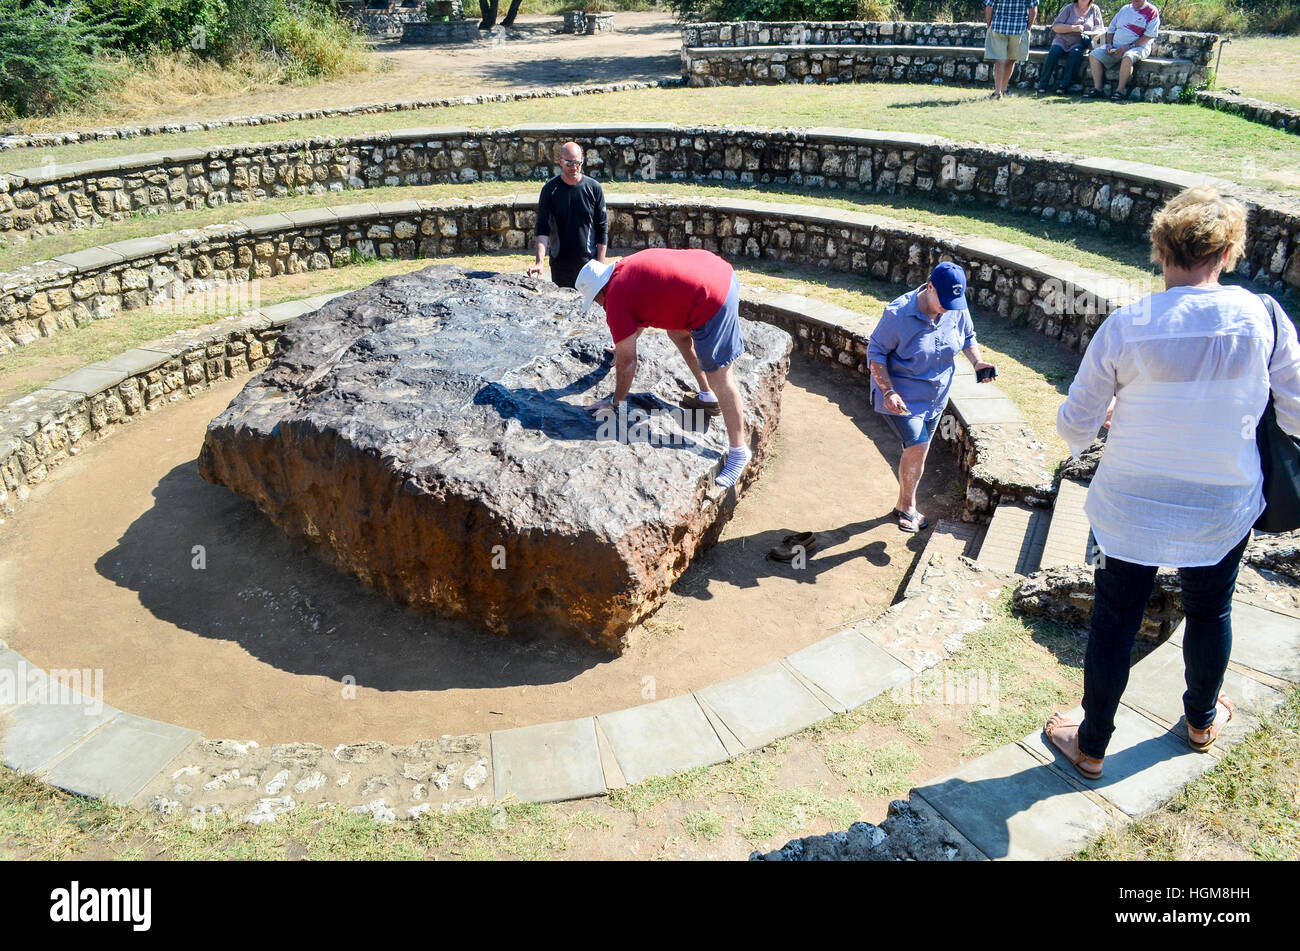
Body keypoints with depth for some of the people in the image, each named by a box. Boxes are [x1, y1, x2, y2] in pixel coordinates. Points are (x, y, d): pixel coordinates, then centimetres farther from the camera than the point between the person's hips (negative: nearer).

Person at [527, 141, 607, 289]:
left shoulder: (594, 188, -2)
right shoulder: (550, 189, -3)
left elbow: (602, 228, 1)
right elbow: (543, 228, -7)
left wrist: (600, 265, -3)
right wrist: (539, 261, -20)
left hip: (588, 263, 0)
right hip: (559, 265, 0)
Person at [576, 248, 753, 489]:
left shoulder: (616, 300, -5)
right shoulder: (625, 268, 20)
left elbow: (627, 362, -1)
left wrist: (615, 402, 11)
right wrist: (625, 344, 52)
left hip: (712, 299, -10)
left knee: (719, 378, -3)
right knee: (677, 332, 27)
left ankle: (739, 452, 4)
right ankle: (707, 396, 30)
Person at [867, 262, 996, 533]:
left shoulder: (958, 309, -7)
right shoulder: (899, 313, -23)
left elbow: (968, 337, 11)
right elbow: (876, 353, -16)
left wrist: (977, 361, -9)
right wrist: (888, 391, -26)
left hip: (936, 396, 6)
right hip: (902, 395, -6)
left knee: (916, 451, 14)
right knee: (917, 447, -18)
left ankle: (903, 504, 34)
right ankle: (908, 506, 4)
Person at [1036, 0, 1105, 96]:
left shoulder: (1094, 9, 9)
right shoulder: (1069, 8, 5)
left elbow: (1100, 29, 11)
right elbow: (1055, 27, -3)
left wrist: (1090, 34, -12)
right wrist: (1073, 28, -16)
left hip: (1079, 43, 0)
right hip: (1062, 40, 0)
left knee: (1076, 53, -34)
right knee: (1054, 51, -32)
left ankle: (1064, 85, -34)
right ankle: (1042, 85, -30)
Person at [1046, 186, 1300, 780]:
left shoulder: (1123, 329, -19)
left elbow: (1073, 425, -12)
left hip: (1132, 509, -2)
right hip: (1224, 509, 2)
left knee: (1114, 625, 14)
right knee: (1210, 613, 27)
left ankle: (1090, 747, 31)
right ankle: (1202, 719, 52)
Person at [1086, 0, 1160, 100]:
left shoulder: (1151, 11, 0)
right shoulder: (1125, 9, 19)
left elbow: (1149, 36, -10)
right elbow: (1111, 29, 22)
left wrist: (1129, 46, -19)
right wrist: (1109, 44, 2)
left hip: (1138, 47, -6)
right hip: (1116, 47, 6)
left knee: (1128, 57, -39)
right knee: (1094, 54, -13)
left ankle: (1120, 90, -32)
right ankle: (1097, 88, -19)